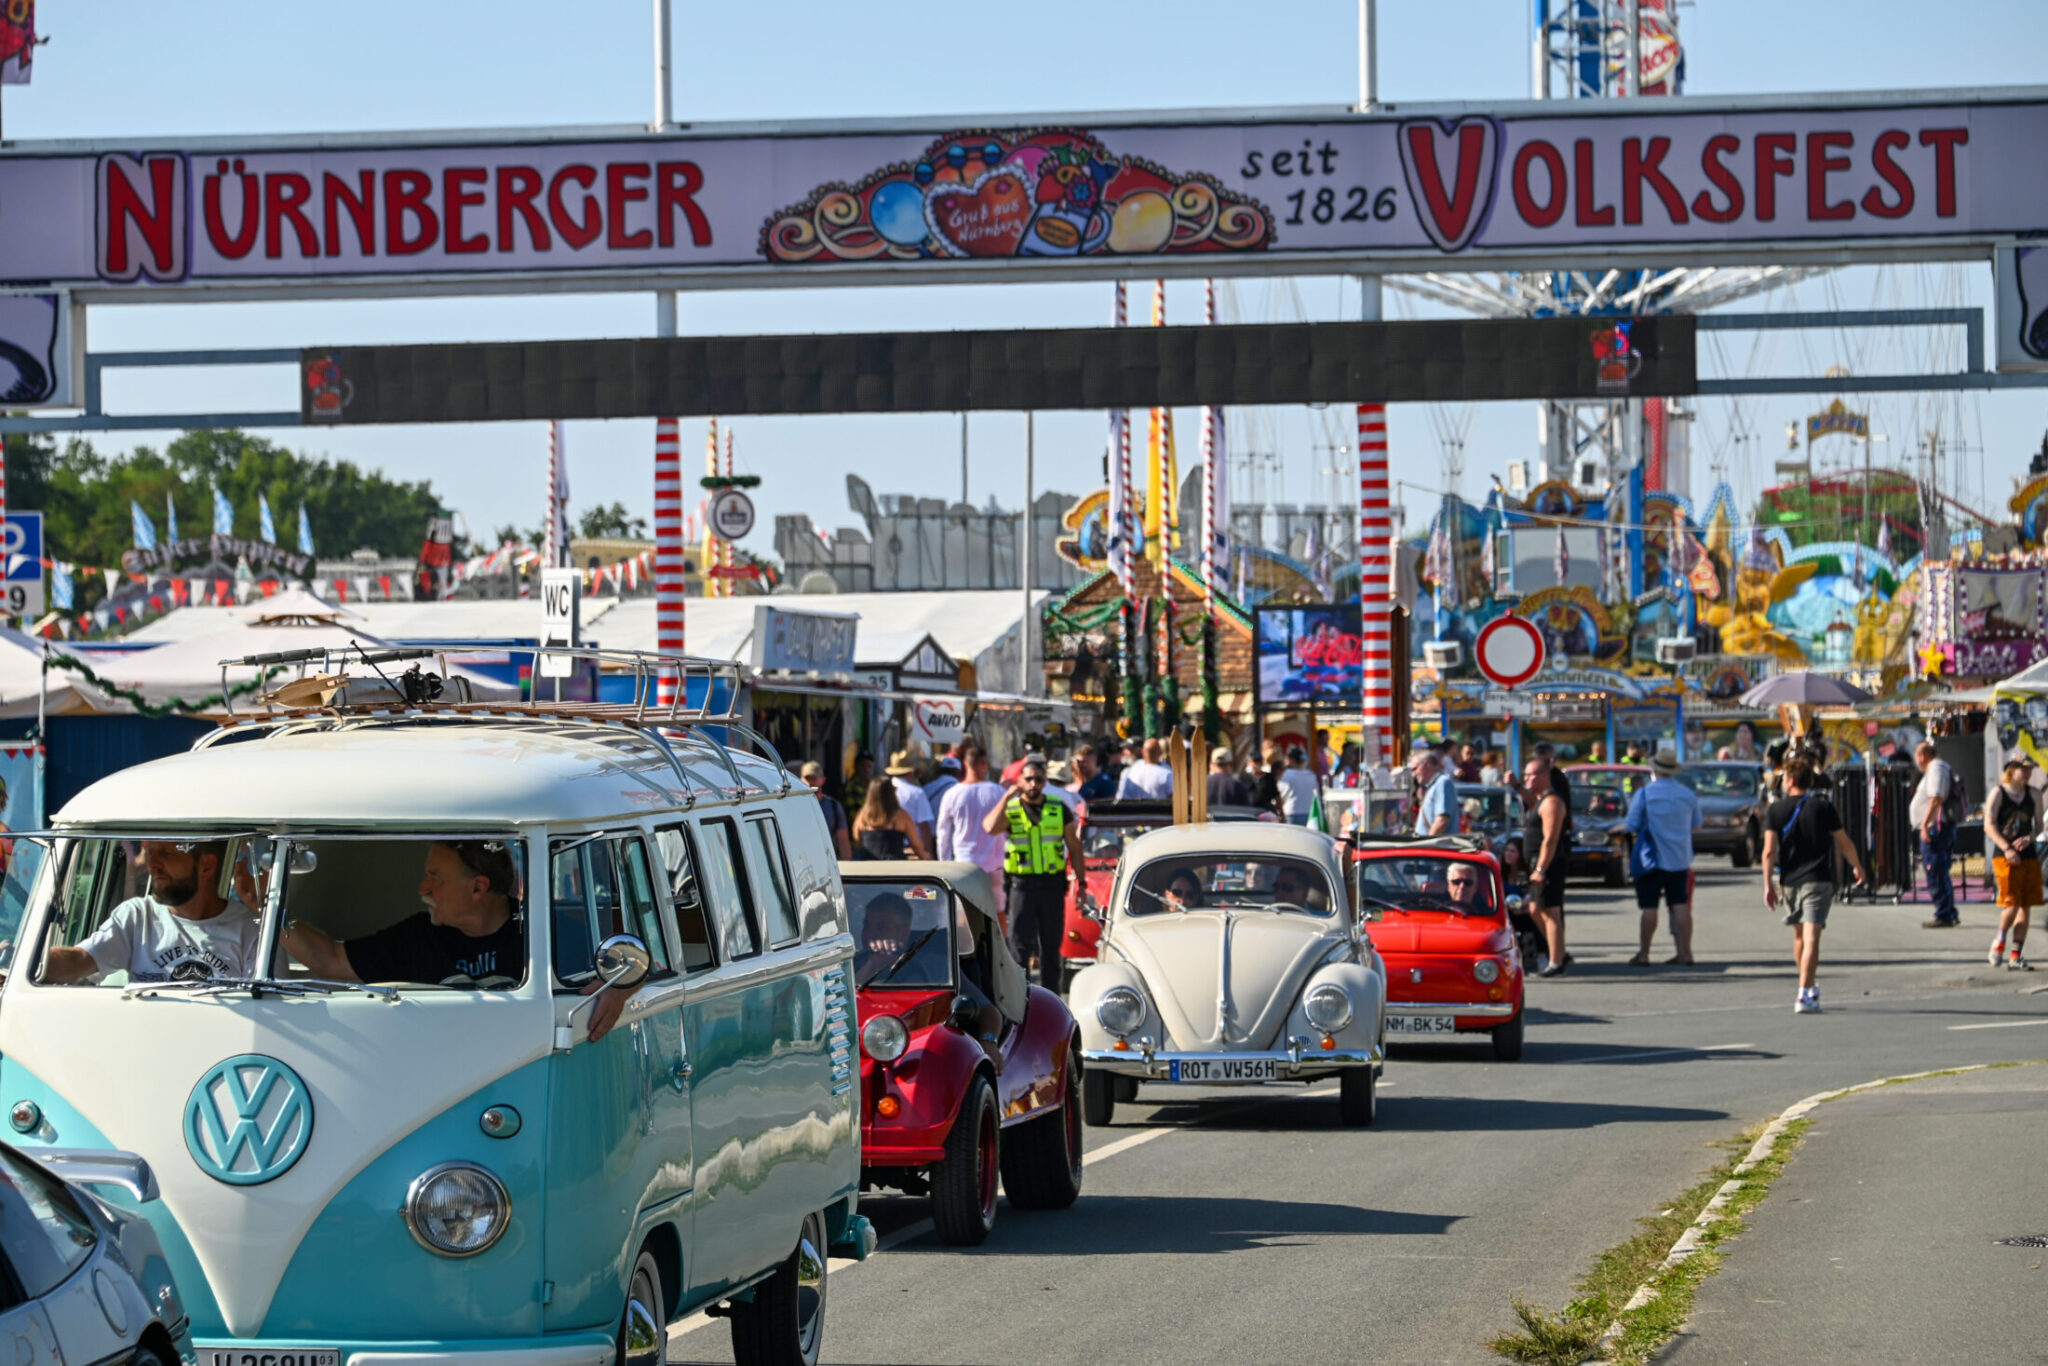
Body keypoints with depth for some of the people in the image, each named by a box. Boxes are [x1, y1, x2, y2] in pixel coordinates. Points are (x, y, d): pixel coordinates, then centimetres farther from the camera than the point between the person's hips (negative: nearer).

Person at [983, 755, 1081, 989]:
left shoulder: (1059, 810, 7)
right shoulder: (1010, 809, 3)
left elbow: (1074, 847, 10)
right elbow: (990, 827, -19)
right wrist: (1007, 797, -21)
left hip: (1052, 884, 2)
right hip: (1021, 884, -2)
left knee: (1051, 947, 8)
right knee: (1019, 944, -5)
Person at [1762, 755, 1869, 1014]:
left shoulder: (1776, 810, 0)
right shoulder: (1823, 806, -2)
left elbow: (1769, 850, -7)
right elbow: (1844, 843, 3)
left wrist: (1768, 884, -4)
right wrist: (1858, 867, 19)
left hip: (1789, 881, 2)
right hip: (1818, 880, -2)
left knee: (1799, 935, 20)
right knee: (1811, 937, -10)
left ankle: (1810, 988, 34)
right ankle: (1805, 995, -20)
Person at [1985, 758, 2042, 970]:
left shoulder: (2033, 795, 10)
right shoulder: (1997, 794, -3)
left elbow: (2038, 825, 10)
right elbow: (1989, 826, -10)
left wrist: (2028, 839, -13)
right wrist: (2006, 849, -22)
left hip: (2029, 856, 4)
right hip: (2004, 857, -4)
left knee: (2026, 907, 2)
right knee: (2012, 904, -12)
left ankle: (2016, 957, 7)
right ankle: (2000, 941, 15)